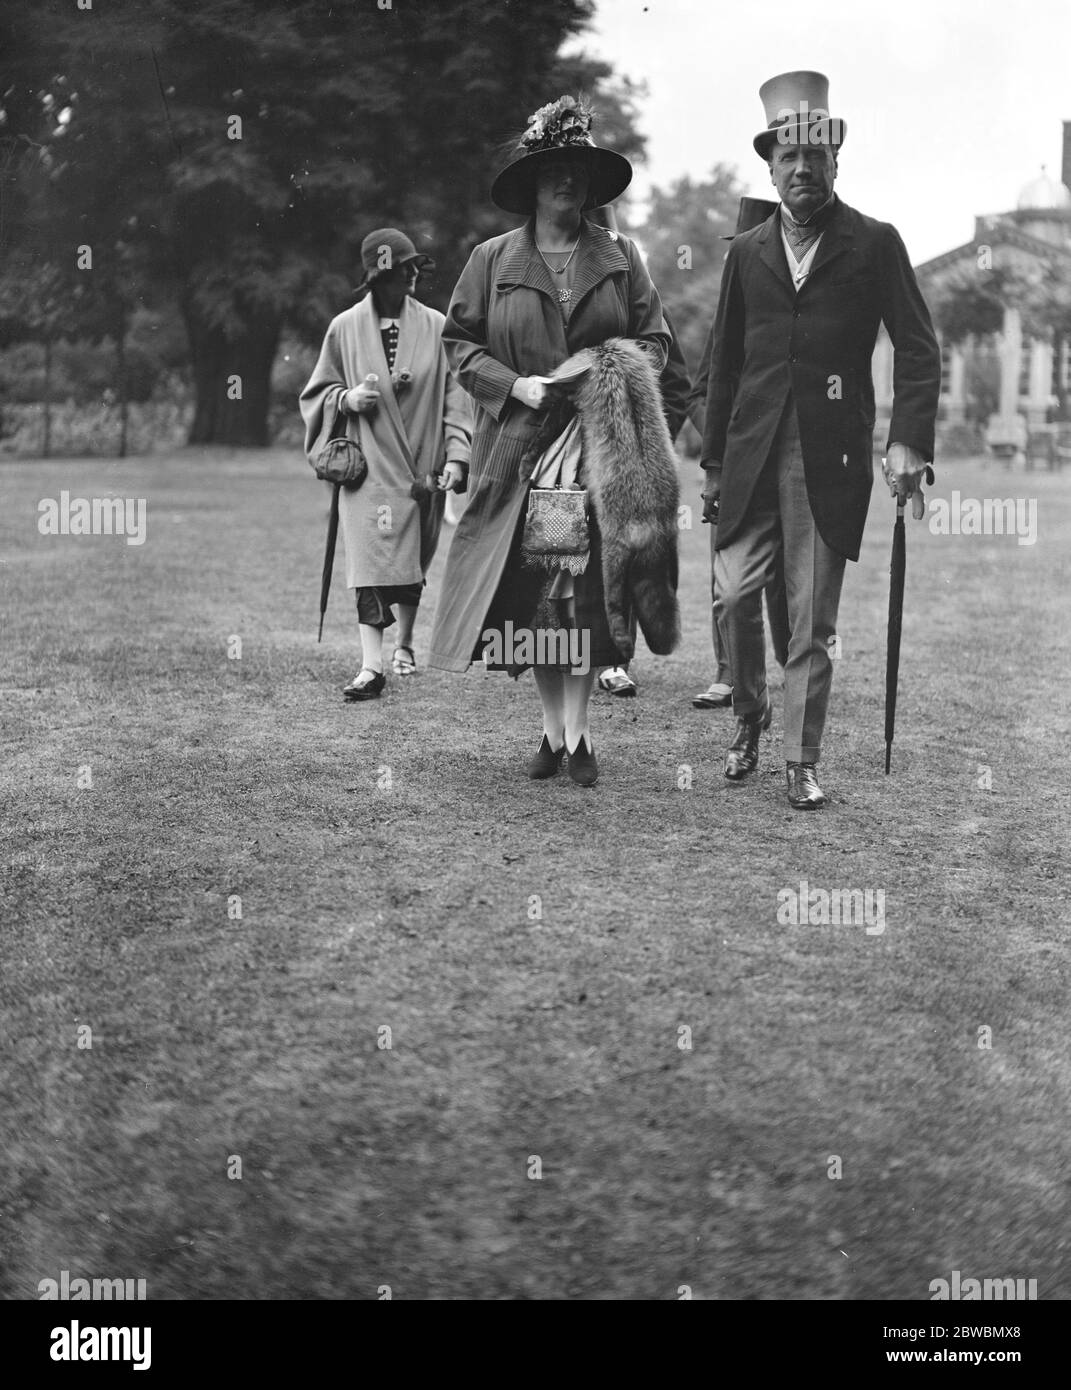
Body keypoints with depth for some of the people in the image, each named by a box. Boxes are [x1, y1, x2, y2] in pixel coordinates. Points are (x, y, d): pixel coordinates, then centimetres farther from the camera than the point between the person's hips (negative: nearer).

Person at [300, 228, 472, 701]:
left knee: (412, 565, 12)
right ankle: (371, 666, -14)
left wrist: (456, 454, -6)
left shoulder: (436, 327, 2)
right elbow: (316, 393, 10)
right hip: (369, 465, -1)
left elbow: (455, 396, 4)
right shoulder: (345, 328, 2)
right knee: (371, 564, -11)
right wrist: (347, 399, -11)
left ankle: (405, 644, 35)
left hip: (422, 466, 2)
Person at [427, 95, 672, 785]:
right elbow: (460, 343, 6)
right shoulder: (492, 260, 5)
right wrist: (514, 385, -9)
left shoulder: (621, 257, 8)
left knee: (587, 592, -2)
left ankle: (576, 731, 6)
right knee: (531, 594, 2)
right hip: (520, 446, 0)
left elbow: (654, 339, 10)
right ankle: (555, 728, 14)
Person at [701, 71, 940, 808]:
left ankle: (803, 761, 12)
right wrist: (714, 462, 13)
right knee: (735, 592, -5)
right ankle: (749, 715, 21)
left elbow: (919, 350, -1)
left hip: (830, 459, -2)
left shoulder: (875, 243, 3)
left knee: (813, 622, 0)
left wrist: (910, 441, -14)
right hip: (752, 454, 3)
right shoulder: (747, 252, 13)